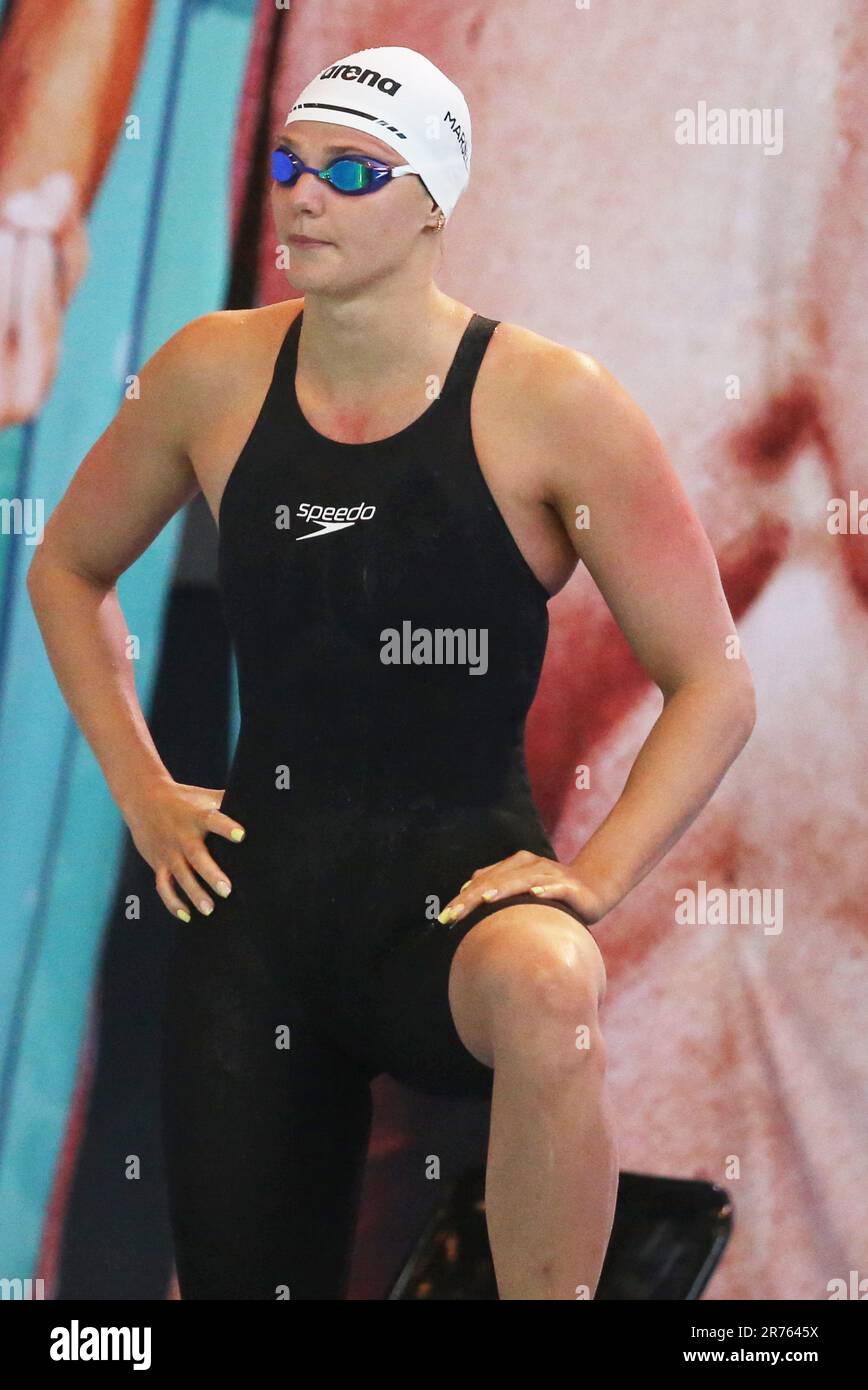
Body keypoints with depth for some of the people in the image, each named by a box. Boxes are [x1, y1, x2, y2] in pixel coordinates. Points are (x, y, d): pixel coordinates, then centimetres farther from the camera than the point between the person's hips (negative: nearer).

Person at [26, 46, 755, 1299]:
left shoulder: (549, 404, -8)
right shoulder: (215, 375, 3)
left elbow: (713, 687, -5)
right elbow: (69, 568, 21)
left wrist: (588, 883, -16)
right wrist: (141, 793, 10)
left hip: (462, 873, -4)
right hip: (260, 876, 4)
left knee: (546, 998, -40)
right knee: (238, 1277, 4)